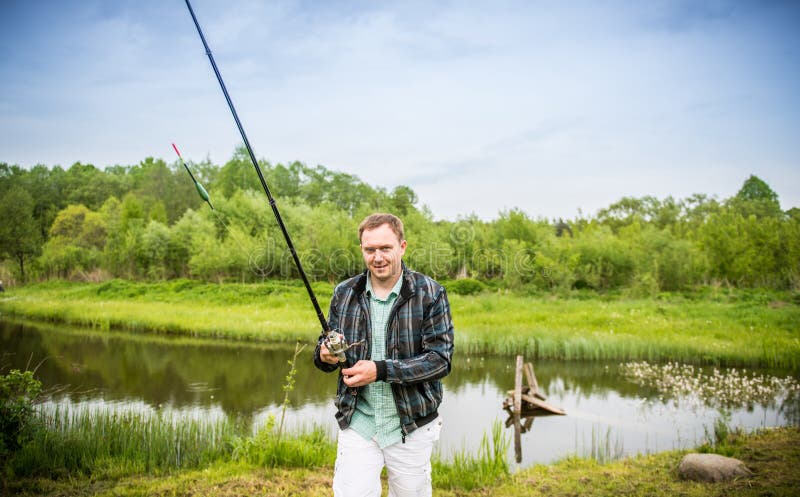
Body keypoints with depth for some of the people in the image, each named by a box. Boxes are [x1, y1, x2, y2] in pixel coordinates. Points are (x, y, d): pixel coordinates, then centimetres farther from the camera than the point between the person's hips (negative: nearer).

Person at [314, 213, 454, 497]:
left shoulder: (430, 294, -9)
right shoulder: (344, 293, 2)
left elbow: (440, 359, -14)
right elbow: (325, 348, 10)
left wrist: (381, 370, -23)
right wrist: (325, 356, -15)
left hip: (411, 426, -1)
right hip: (357, 422, 2)